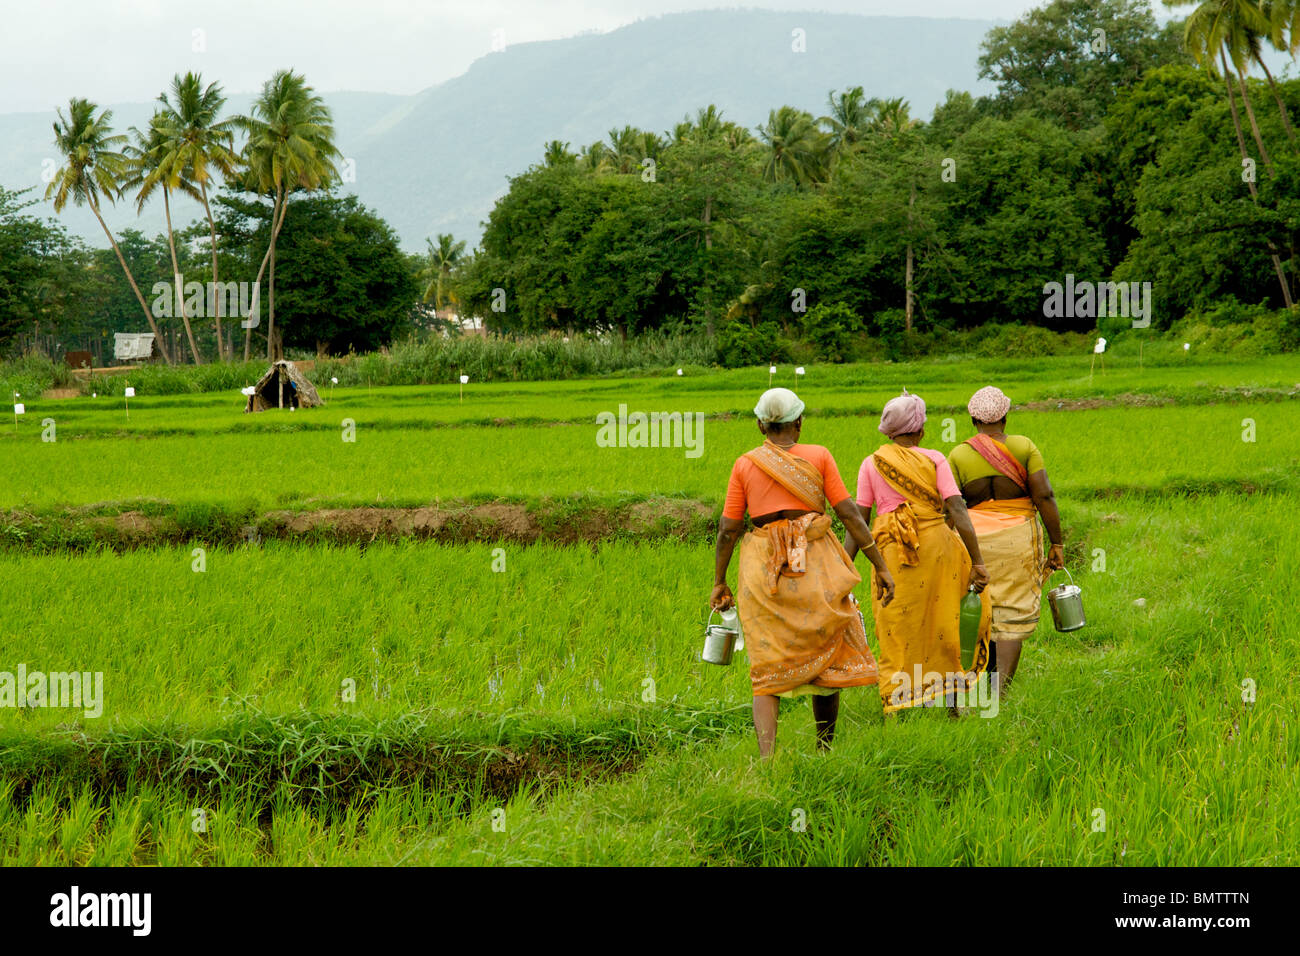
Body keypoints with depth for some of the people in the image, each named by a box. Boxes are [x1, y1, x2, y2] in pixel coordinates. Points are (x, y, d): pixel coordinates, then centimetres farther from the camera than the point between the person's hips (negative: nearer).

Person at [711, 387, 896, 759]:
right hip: (816, 564, 0)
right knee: (827, 657, 16)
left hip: (763, 567, 0)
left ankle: (766, 757, -13)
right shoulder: (818, 457, 0)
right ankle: (824, 750, 24)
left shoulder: (745, 465, 2)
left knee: (767, 670, 2)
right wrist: (881, 566, 2)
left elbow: (728, 529, 3)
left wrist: (719, 582, 13)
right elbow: (849, 513, -2)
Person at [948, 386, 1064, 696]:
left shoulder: (958, 455, -1)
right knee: (1013, 616, 1)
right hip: (1018, 540, -1)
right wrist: (1057, 543, -1)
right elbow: (1044, 497, -6)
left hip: (974, 540, 1)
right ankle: (1000, 692, -8)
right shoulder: (1024, 447, -2)